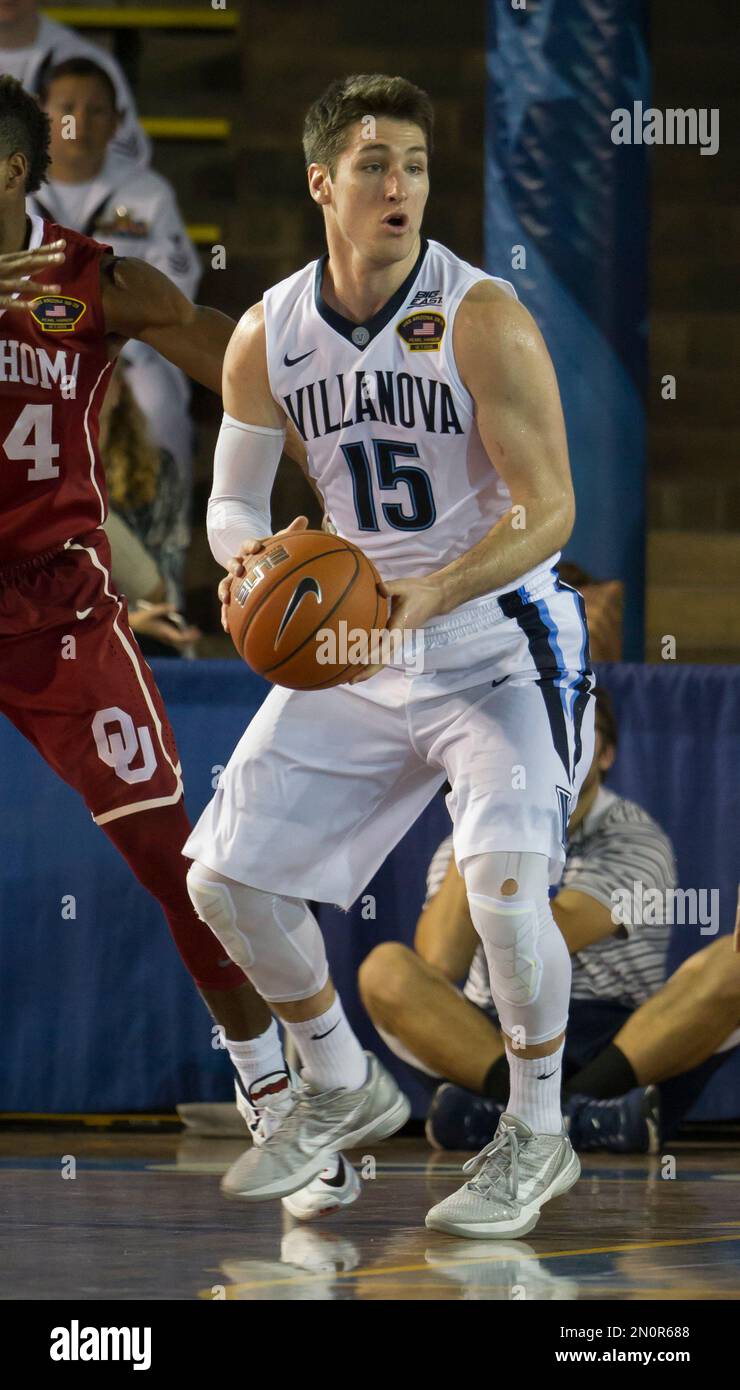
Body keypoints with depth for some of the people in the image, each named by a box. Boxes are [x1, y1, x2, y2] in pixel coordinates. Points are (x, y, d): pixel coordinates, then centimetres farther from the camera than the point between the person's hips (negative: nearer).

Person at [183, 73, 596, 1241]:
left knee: (506, 882, -26)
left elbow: (549, 509, -21)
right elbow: (235, 497, 7)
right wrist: (247, 557, -17)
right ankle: (343, 1090, 28)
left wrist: (431, 596, -35)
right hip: (358, 649, 5)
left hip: (503, 647, -5)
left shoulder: (481, 320, -19)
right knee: (226, 879, 3)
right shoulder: (268, 337, -5)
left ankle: (538, 1135, -2)